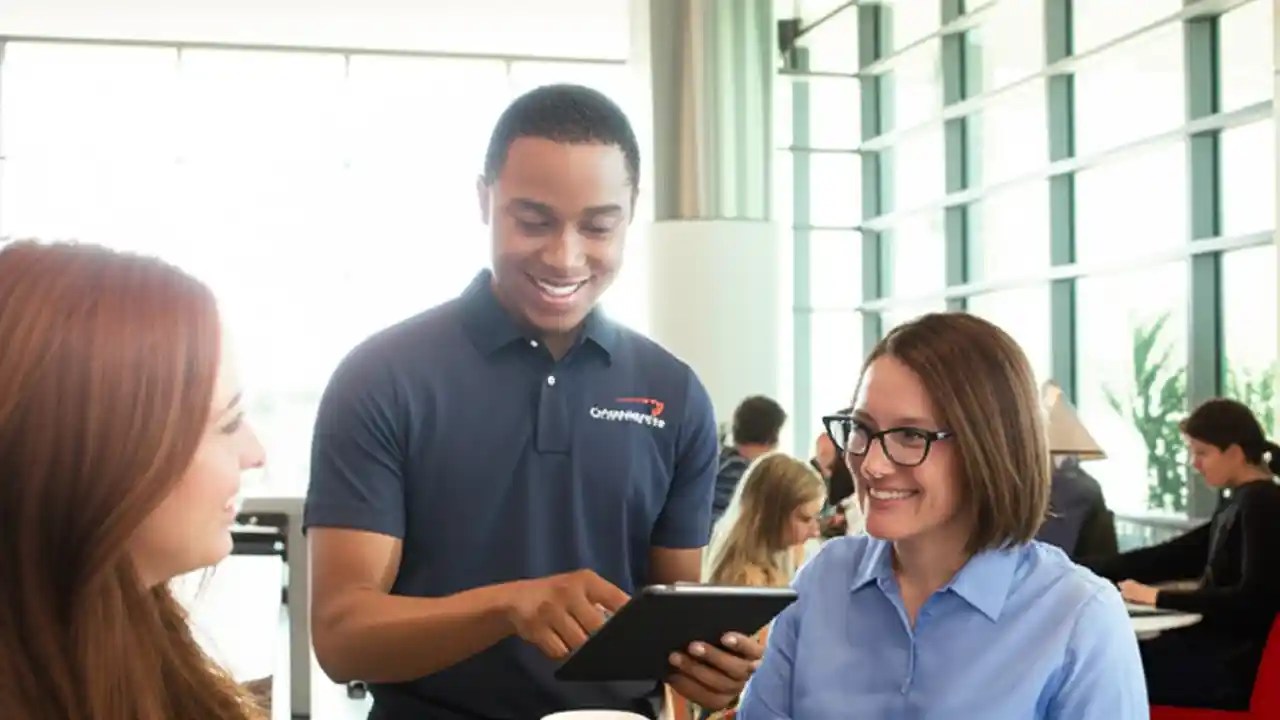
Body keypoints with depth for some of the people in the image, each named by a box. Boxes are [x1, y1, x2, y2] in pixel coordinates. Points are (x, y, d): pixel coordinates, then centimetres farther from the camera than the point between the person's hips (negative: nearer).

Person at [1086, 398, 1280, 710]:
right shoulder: (1239, 502, 16)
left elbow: (1252, 599, -21)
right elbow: (1173, 556, 15)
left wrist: (1159, 597, -18)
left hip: (1237, 664, -9)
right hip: (1221, 645, 9)